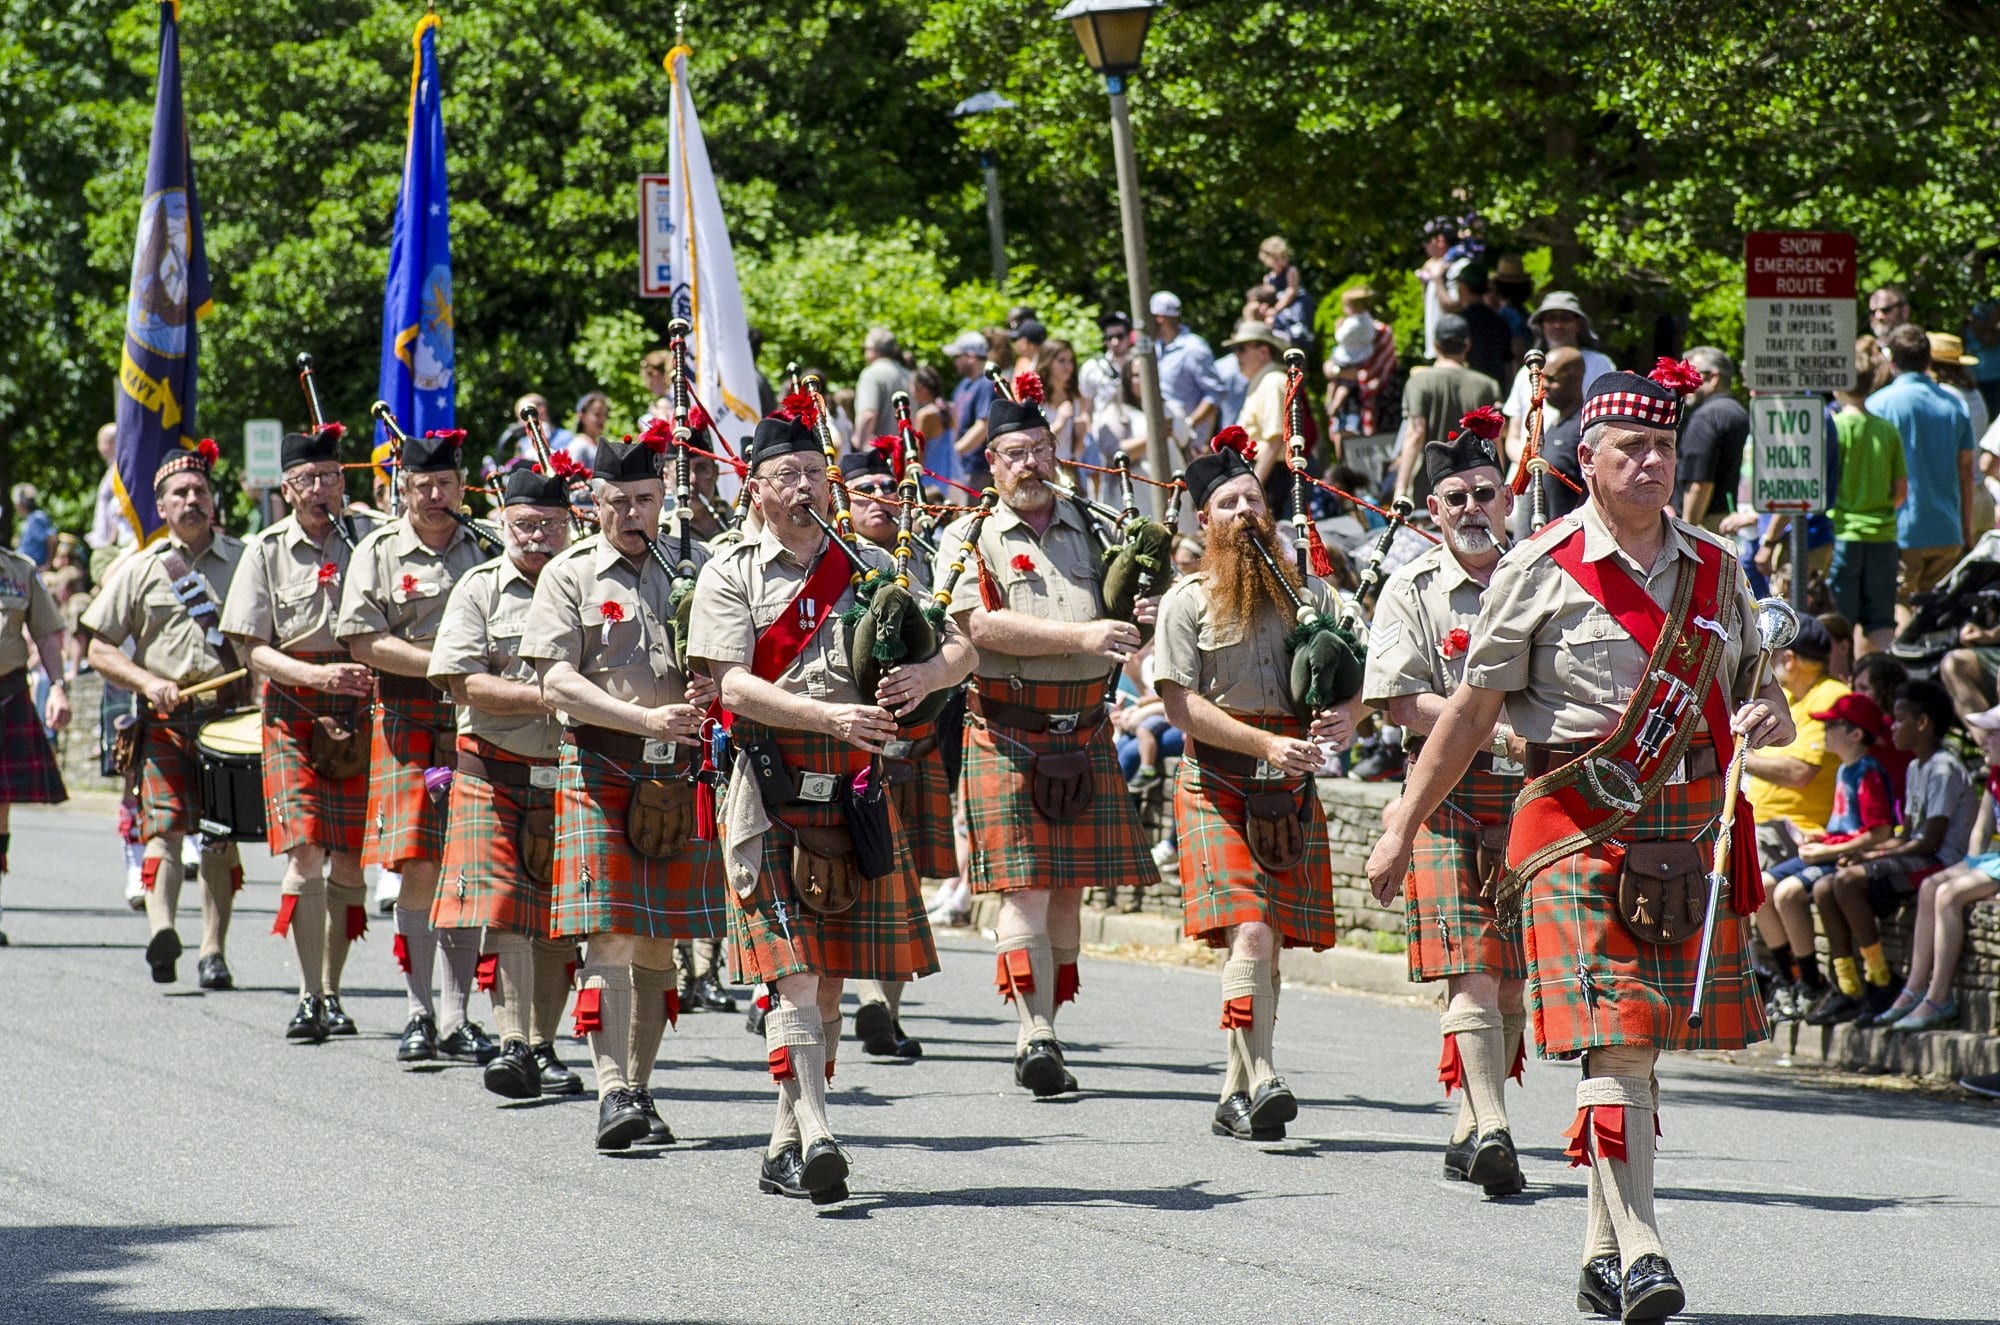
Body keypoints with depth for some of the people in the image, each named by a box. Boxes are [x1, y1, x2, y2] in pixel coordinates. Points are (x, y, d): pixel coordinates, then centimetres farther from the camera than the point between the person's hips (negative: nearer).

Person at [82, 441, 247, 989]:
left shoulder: (245, 562, 9)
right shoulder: (140, 569, 8)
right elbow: (100, 650, 7)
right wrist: (148, 682, -9)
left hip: (229, 716, 1)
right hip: (165, 722, -1)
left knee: (221, 836, 2)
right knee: (165, 824, -16)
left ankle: (213, 951, 7)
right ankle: (161, 930, -31)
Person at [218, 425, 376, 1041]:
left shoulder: (362, 544, 8)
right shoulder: (267, 550, 4)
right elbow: (251, 647, 0)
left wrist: (365, 678, -8)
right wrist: (316, 676, -15)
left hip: (355, 711, 2)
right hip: (293, 711, -2)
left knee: (349, 860, 3)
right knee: (305, 852, -13)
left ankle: (332, 992, 14)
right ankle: (309, 997, -12)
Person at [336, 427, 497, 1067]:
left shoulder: (485, 550, 12)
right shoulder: (378, 553, 5)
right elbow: (363, 642, -4)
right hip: (406, 717, -2)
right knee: (418, 868, -7)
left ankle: (457, 1019, 3)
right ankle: (419, 1013, 1)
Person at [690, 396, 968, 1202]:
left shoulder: (870, 568, 12)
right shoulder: (730, 577, 2)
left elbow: (961, 648, 11)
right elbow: (734, 687, -10)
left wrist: (926, 675, -14)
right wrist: (831, 717, -23)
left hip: (856, 795, 4)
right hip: (773, 794, -4)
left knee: (830, 976, 8)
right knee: (794, 973, -14)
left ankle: (784, 1149, 17)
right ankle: (814, 1139, -22)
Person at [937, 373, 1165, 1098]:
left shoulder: (1092, 527, 13)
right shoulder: (968, 537, 1)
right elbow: (982, 626, -14)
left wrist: (1139, 621, -6)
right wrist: (1082, 636, -21)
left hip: (1084, 733, 4)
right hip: (1008, 733, -4)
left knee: (1069, 888, 8)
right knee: (1026, 887, -12)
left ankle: (1046, 1030, 16)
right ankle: (1034, 1035, -17)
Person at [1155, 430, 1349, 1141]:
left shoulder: (1309, 593, 12)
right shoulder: (1188, 600, 1)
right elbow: (1182, 703, -7)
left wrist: (1345, 718, -11)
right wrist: (1267, 744, -18)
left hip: (1291, 791, 4)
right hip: (1219, 785, -4)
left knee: (1268, 943, 6)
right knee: (1249, 933, -19)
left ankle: (1235, 1096, 14)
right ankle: (1261, 1078, -25)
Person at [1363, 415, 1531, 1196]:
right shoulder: (1413, 591, 4)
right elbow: (1401, 702, -5)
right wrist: (1501, 729, -15)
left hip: (1534, 799, 3)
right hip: (1450, 796, -3)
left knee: (1513, 980, 6)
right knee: (1472, 972, -13)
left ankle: (1470, 1131, 17)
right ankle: (1492, 1131, -20)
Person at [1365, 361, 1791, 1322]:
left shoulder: (1714, 568, 12)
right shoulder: (1539, 574, -1)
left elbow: (1753, 685, 22)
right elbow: (1472, 710, 2)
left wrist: (1771, 717, -2)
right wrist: (1402, 826, 1)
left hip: (1691, 827, 5)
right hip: (1580, 828, -4)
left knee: (1644, 1040, 9)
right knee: (1612, 1044, -13)